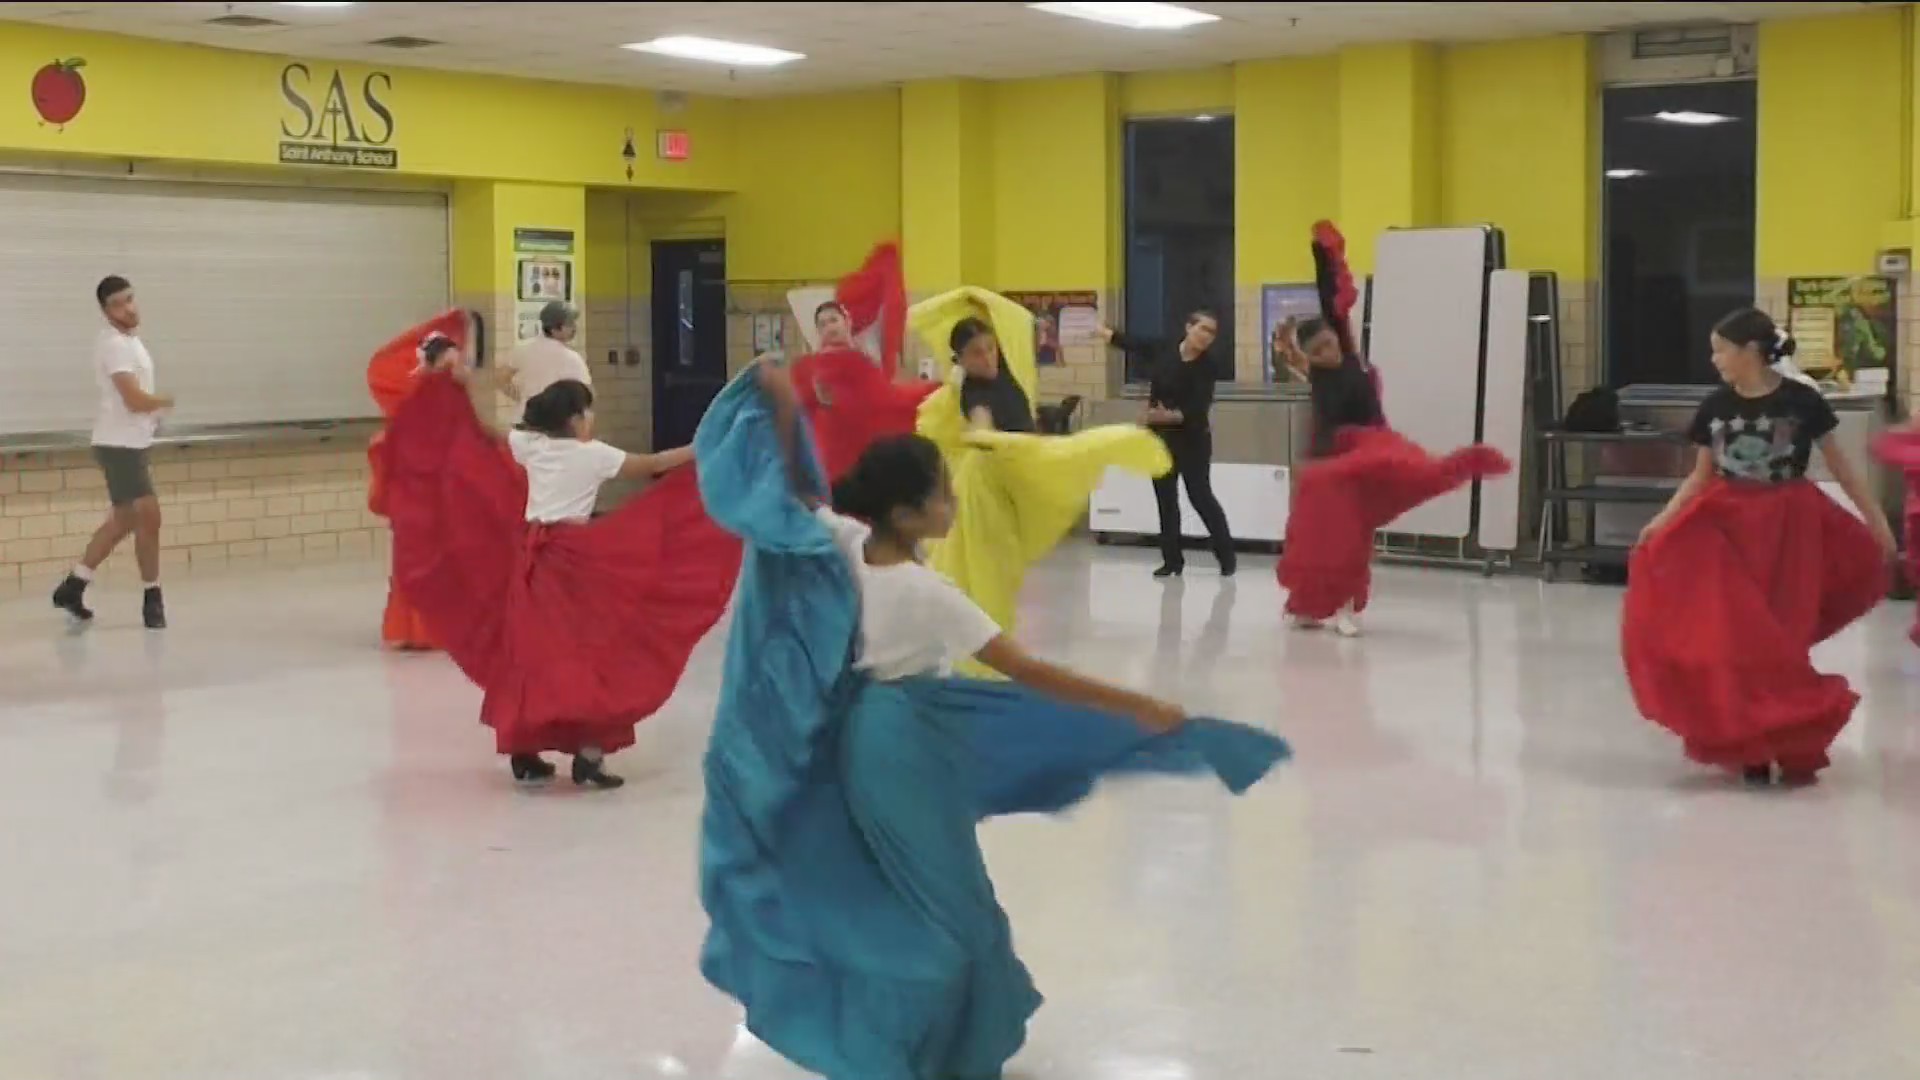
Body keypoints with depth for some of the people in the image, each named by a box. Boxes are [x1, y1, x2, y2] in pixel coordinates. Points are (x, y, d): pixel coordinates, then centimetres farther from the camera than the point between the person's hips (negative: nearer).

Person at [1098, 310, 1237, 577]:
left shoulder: (1206, 366, -12)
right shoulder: (1162, 351, -4)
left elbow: (1198, 408, -20)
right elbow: (1128, 342, 8)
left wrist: (1171, 416, -36)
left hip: (1191, 439, -4)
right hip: (1160, 436, 4)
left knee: (1200, 496, -4)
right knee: (1165, 498, 7)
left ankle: (1227, 556, 8)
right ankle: (1172, 559, 14)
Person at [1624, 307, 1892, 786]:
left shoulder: (1801, 401, -10)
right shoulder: (1716, 406, -1)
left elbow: (1840, 466, -1)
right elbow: (1701, 476, 8)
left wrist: (1877, 521, 0)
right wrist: (1664, 518, -4)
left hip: (1787, 527, -3)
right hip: (1730, 526, 3)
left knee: (1780, 636, 0)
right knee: (1734, 637, 0)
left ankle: (1793, 746, 14)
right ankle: (1752, 744, 12)